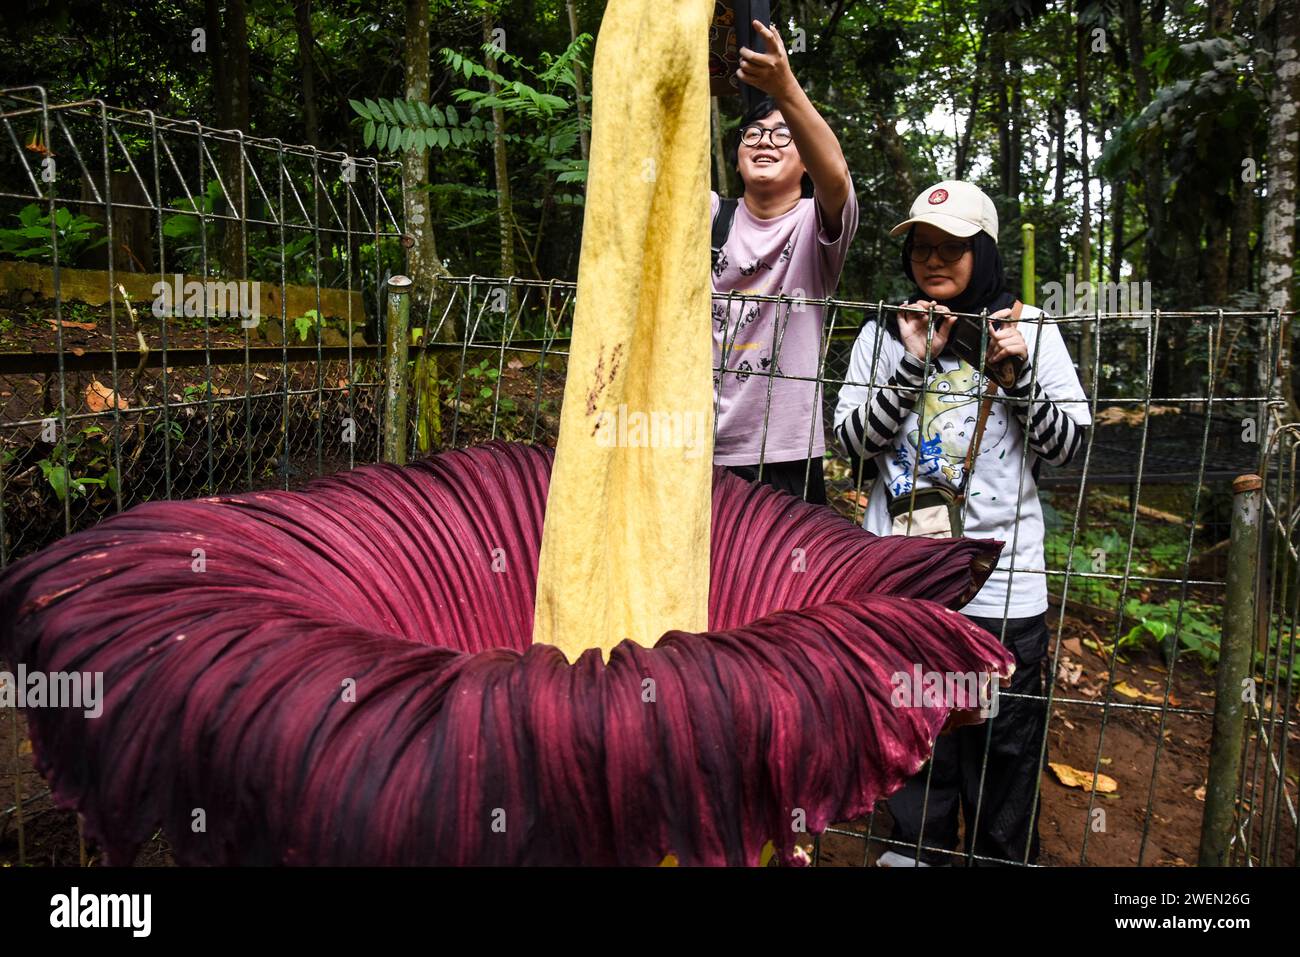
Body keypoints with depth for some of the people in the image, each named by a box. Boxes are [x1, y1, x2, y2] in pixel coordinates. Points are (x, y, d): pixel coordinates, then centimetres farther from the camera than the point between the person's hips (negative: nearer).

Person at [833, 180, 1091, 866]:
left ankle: (1003, 857, 29)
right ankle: (914, 852, 32)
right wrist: (913, 363, -13)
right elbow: (852, 442, -3)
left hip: (1001, 583, -1)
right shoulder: (883, 334, 5)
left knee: (1002, 741, 7)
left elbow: (1066, 445, 1)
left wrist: (1018, 368, -14)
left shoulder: (1029, 329, 3)